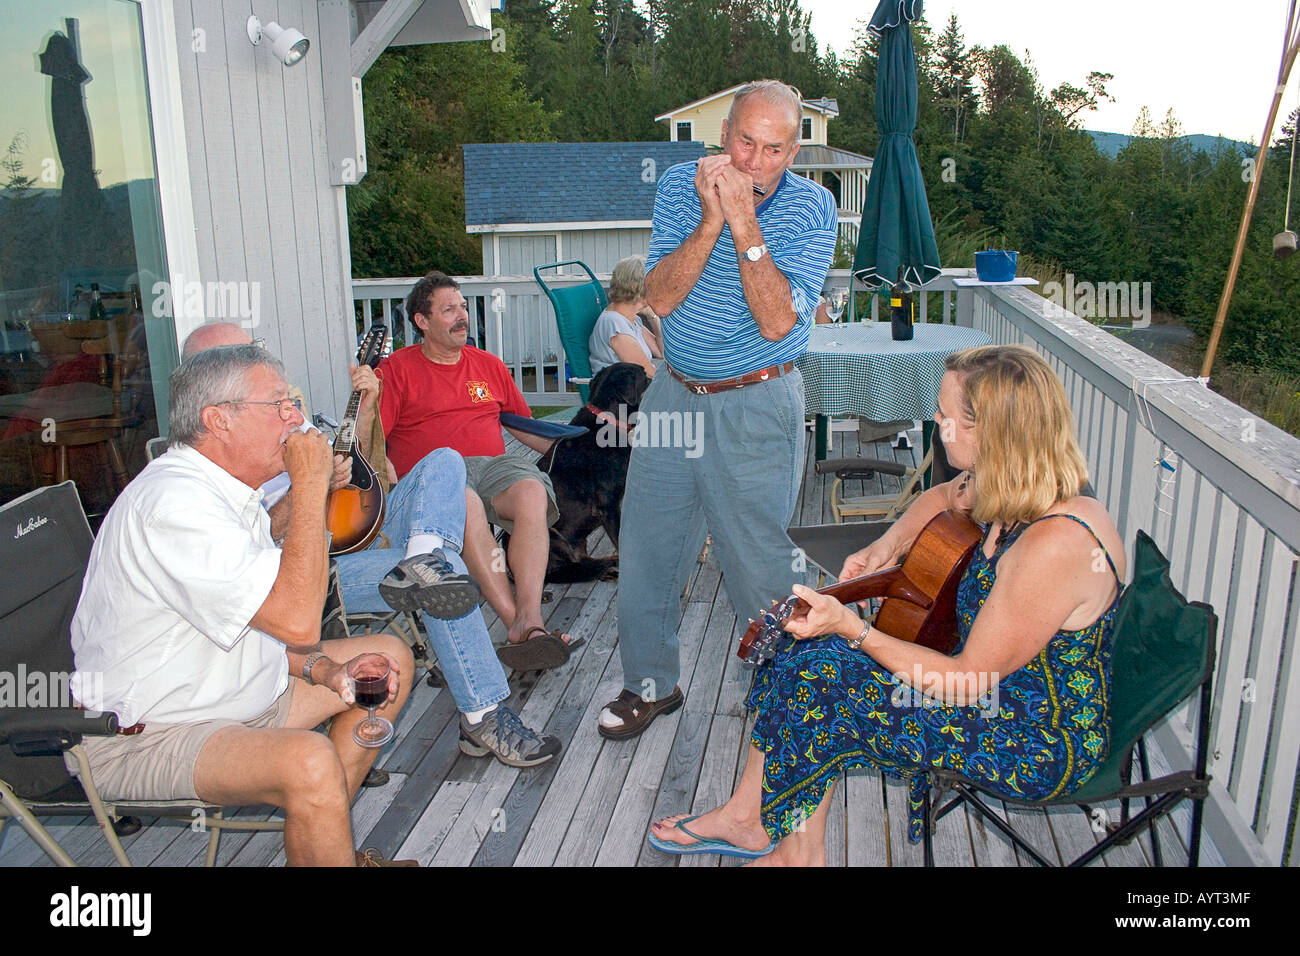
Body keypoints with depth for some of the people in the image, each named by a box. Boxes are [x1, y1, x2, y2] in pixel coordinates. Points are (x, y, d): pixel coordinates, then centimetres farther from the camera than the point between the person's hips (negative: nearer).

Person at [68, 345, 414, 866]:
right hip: (142, 737, -10)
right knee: (309, 762, -35)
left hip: (238, 694, 10)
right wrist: (310, 487, -26)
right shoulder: (174, 501, -26)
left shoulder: (232, 491, 7)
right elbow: (298, 621, -34)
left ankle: (326, 839, 10)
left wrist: (323, 670, -5)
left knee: (391, 656, 8)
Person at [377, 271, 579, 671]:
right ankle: (517, 622, -41)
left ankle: (528, 620, -44)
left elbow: (524, 425, 30)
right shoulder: (398, 368, 11)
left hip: (494, 464, 3)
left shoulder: (488, 365, 24)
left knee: (532, 493, -33)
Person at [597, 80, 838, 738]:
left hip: (756, 406, -3)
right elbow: (660, 298, -12)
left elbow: (778, 322, -21)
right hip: (675, 392, 4)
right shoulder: (681, 185, -2)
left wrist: (745, 224, -26)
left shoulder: (811, 207, -10)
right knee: (646, 543, 9)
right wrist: (711, 220, -23)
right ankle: (650, 683, 29)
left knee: (758, 556, 1)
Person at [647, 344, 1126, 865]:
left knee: (820, 684, -16)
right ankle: (748, 815, 13)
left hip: (1044, 744, -9)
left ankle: (796, 851, 11)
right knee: (803, 651, 0)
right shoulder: (1022, 490, -6)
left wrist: (851, 627, -27)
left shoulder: (1054, 546, -33)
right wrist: (888, 546, 2)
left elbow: (969, 682, -27)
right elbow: (943, 496, 19)